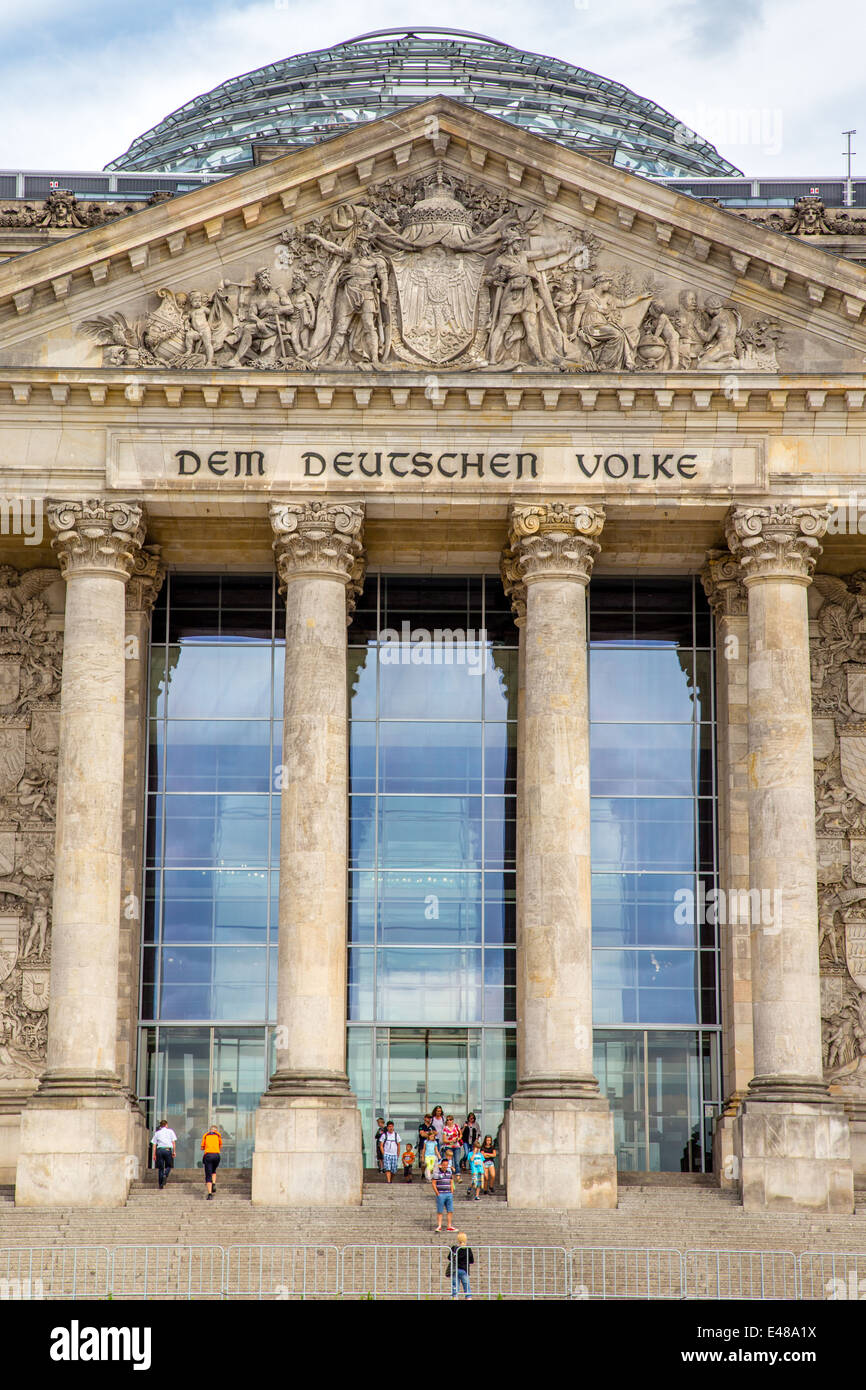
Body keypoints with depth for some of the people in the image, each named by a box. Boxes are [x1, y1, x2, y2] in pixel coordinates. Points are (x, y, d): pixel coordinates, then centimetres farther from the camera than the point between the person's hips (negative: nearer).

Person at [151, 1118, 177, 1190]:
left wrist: (154, 1155, 11)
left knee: (161, 1168, 7)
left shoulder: (157, 1133, 15)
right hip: (168, 1149, -2)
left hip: (159, 1149, 2)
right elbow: (173, 1142, 2)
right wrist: (174, 1151, 3)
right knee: (168, 1166, 13)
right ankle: (165, 1175, -20)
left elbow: (154, 1145, 10)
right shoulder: (170, 1131, 10)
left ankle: (161, 1185, 3)